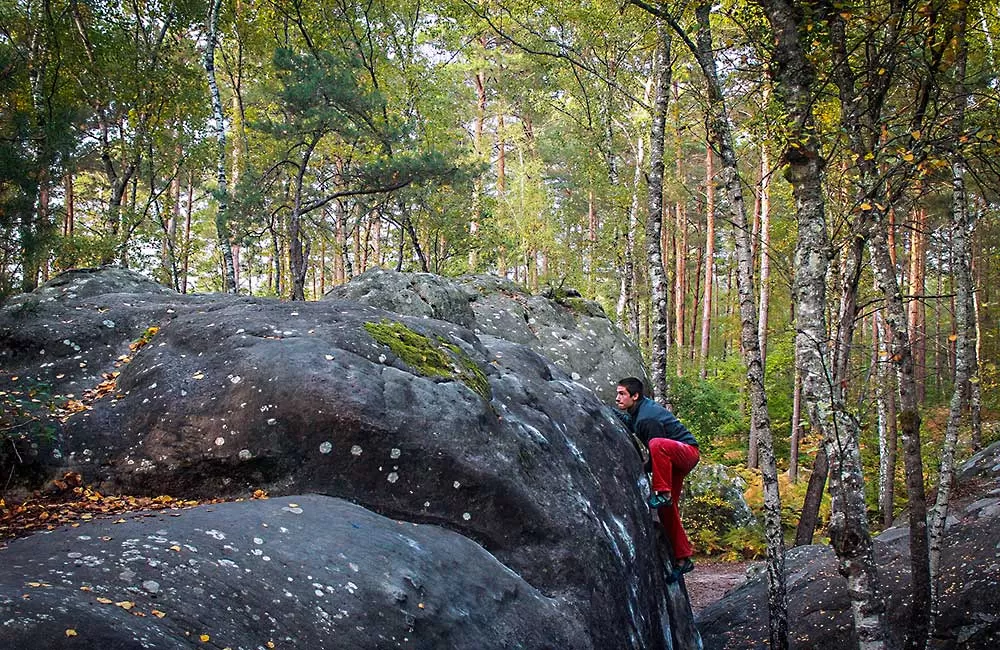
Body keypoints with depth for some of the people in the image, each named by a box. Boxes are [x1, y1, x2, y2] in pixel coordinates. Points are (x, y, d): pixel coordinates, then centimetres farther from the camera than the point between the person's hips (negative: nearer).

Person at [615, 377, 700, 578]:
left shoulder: (648, 416, -24)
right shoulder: (633, 413, 5)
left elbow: (654, 450, -24)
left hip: (687, 453, -10)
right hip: (672, 461, 10)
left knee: (658, 445, -40)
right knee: (666, 509, 5)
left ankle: (662, 493, -29)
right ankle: (682, 558, 11)